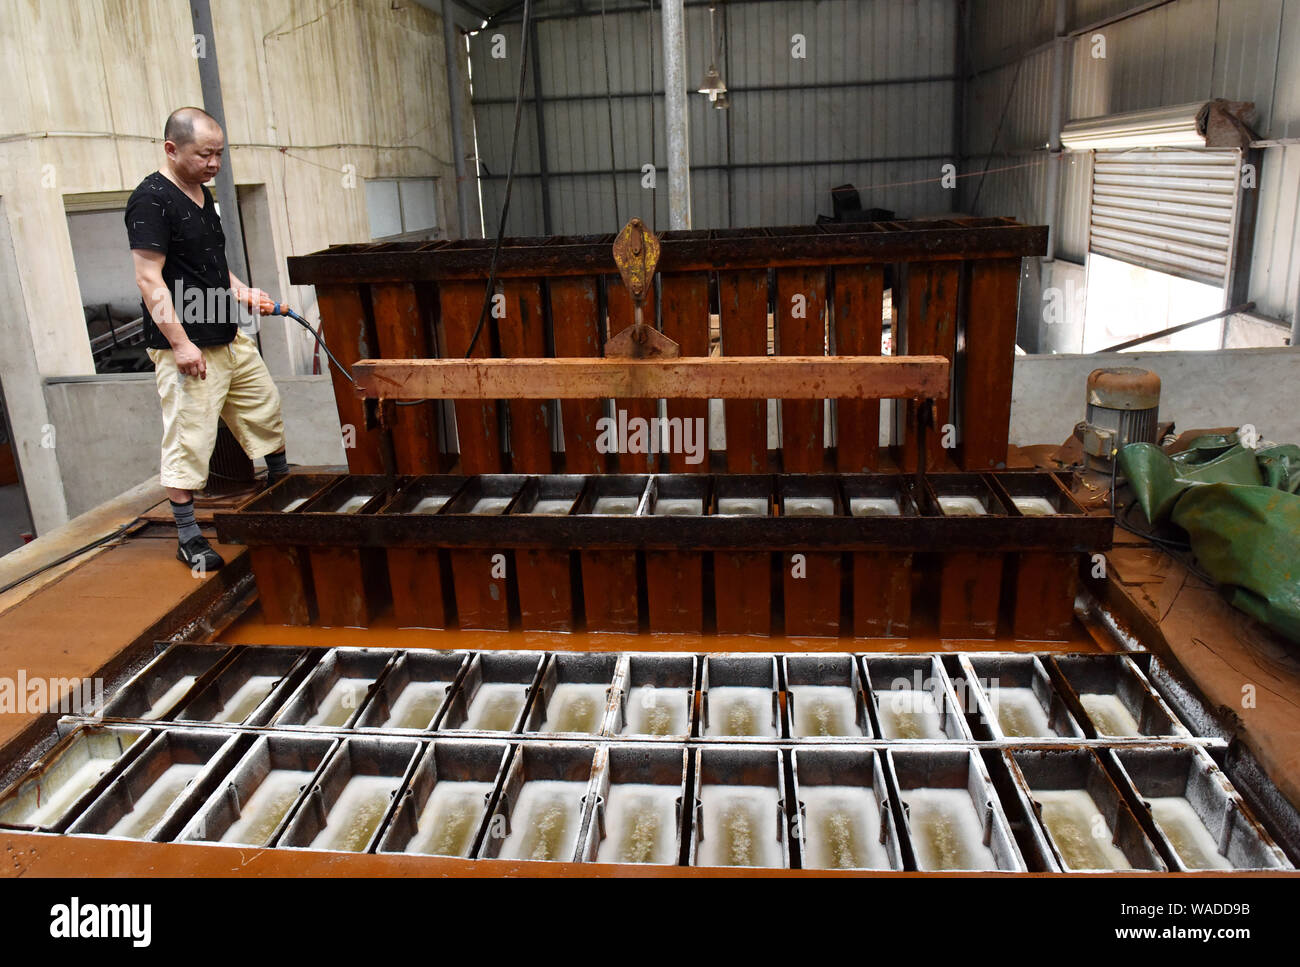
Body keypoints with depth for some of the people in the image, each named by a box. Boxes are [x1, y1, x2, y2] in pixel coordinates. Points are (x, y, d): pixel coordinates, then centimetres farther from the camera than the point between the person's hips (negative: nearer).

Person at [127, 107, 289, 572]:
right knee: (189, 438, -4)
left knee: (267, 410, 18)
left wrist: (240, 291, 7)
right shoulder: (151, 200, -14)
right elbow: (150, 279, -19)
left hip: (231, 339, 9)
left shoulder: (202, 193, 14)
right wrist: (180, 343, -24)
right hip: (186, 349, -9)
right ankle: (187, 537, 8)